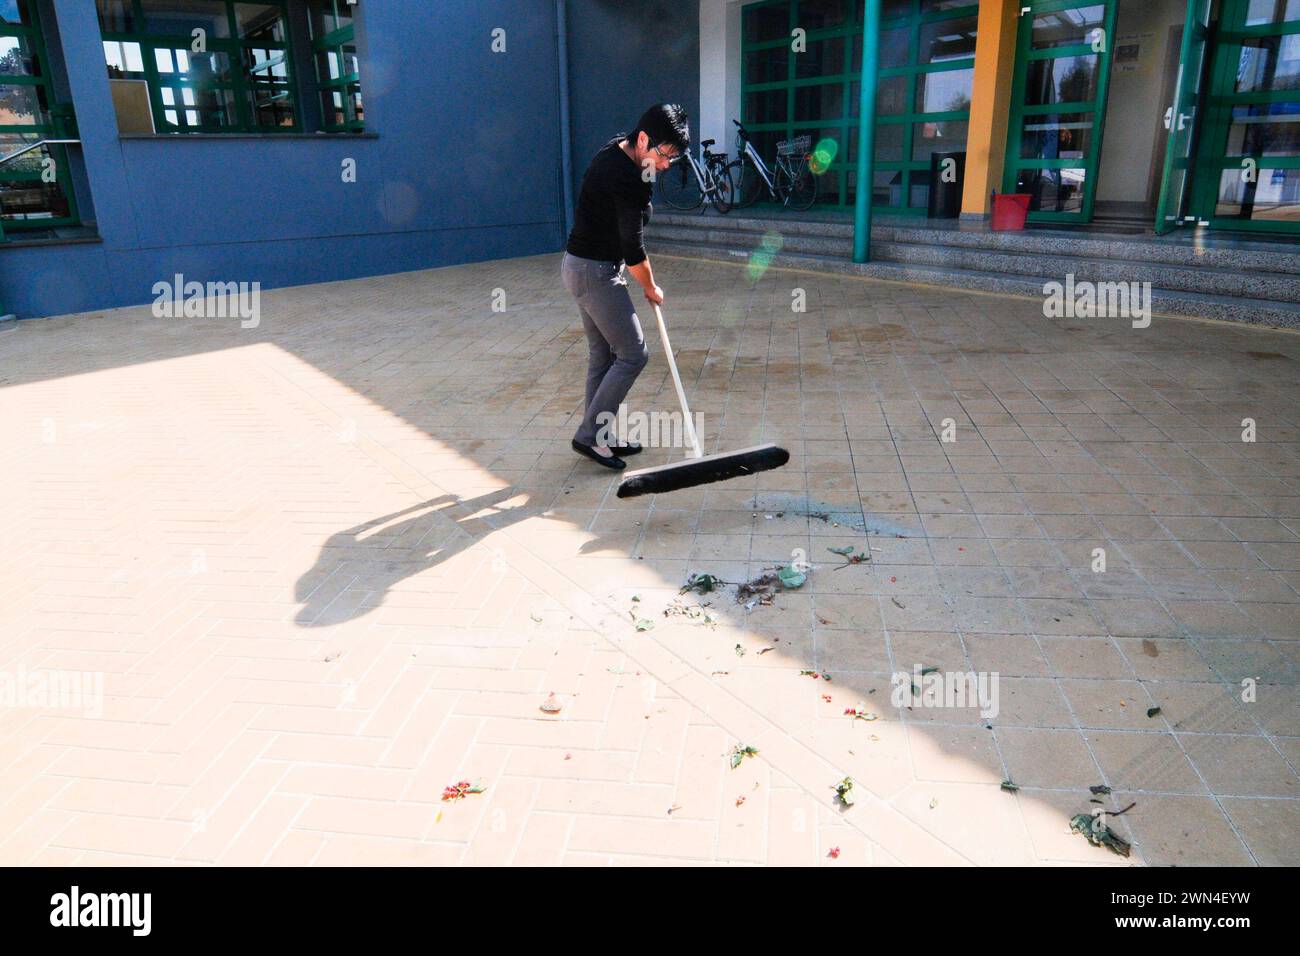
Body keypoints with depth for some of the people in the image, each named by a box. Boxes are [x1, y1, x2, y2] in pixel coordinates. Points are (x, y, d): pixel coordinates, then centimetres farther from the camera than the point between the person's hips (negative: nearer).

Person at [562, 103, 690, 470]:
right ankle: (589, 435, -1)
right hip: (595, 271, -10)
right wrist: (651, 288, -4)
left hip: (583, 264, 10)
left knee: (602, 354, 13)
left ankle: (599, 436, 20)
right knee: (633, 354, -6)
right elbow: (632, 247, -17)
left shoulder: (615, 150, 6)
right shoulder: (625, 178, -24)